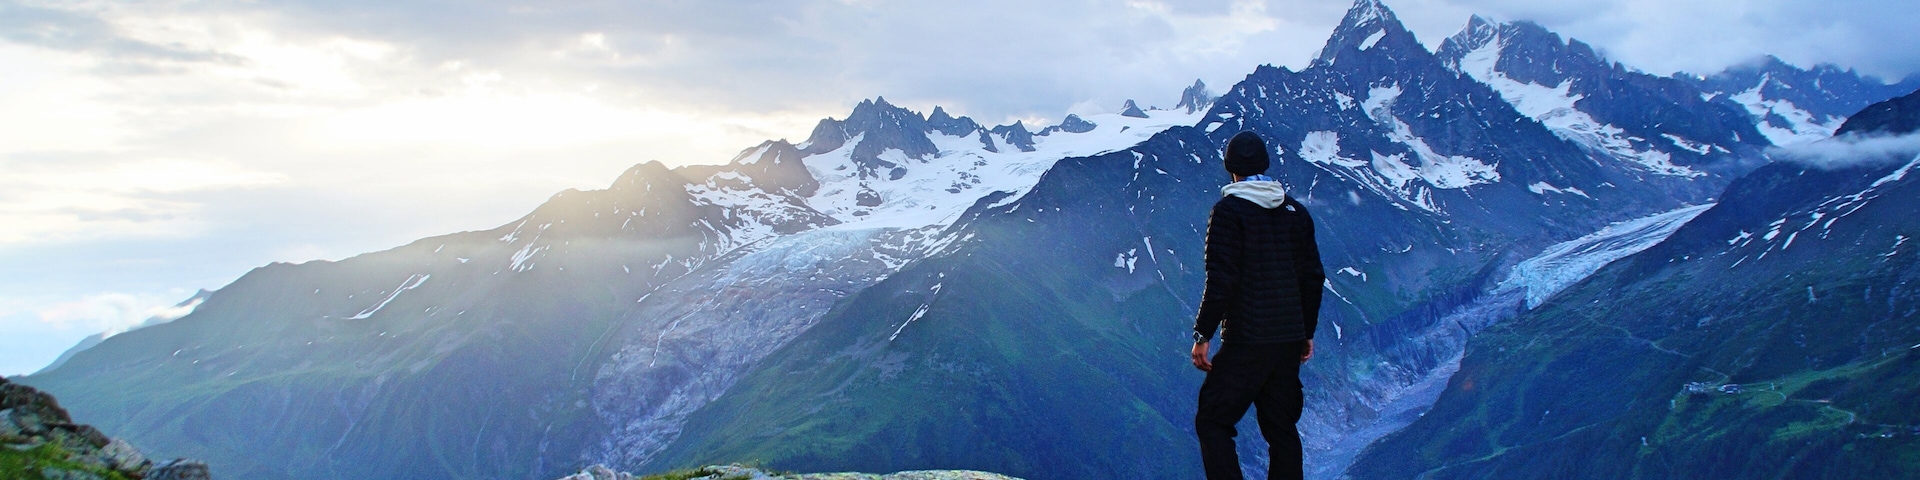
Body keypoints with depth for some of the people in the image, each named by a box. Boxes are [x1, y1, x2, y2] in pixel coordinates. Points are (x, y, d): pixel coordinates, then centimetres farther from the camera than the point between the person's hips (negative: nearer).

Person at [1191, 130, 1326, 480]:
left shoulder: (1229, 209, -8)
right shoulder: (1296, 211, 10)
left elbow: (1221, 280, -15)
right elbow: (1313, 277, 14)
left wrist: (1203, 335, -10)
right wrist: (1307, 332, 23)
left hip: (1246, 341, -6)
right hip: (1290, 340, 6)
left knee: (1212, 422, 0)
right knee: (1282, 428, 14)